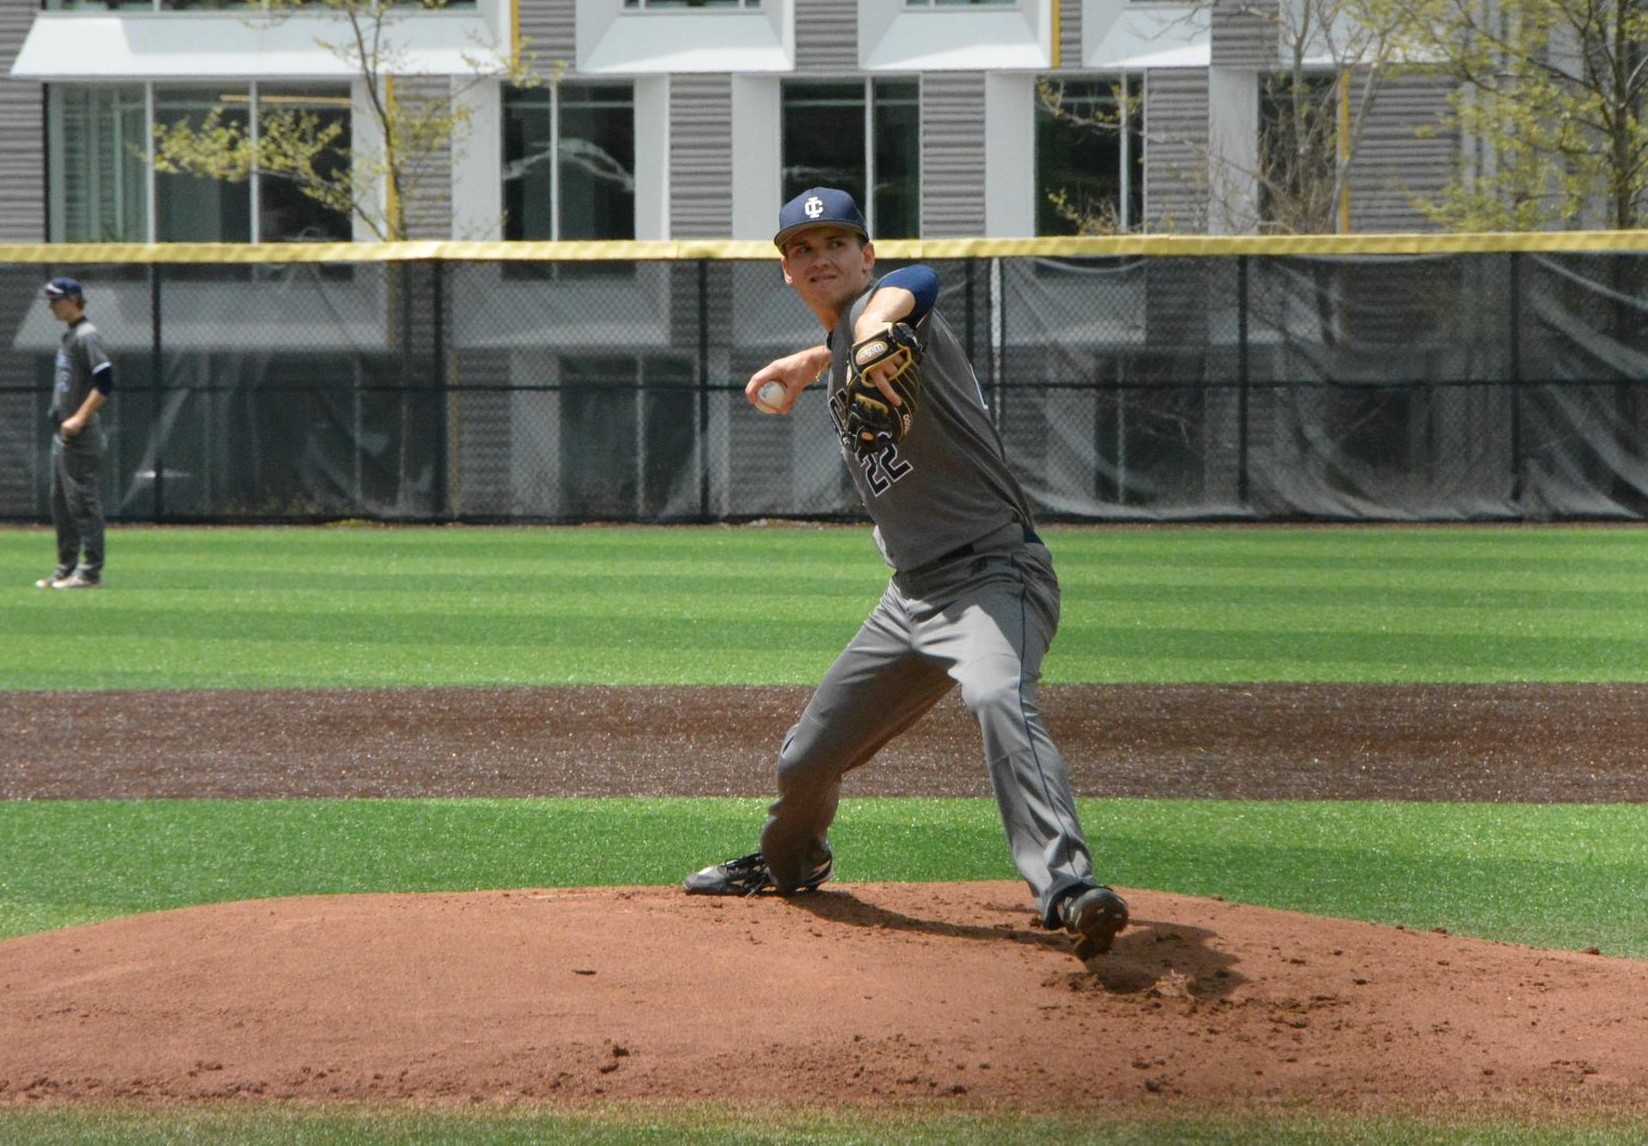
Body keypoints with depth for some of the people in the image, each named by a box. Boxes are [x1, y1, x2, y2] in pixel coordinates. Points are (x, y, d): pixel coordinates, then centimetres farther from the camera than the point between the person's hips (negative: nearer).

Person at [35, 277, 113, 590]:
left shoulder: (87, 335, -13)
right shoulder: (68, 335, 17)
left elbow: (105, 381, -22)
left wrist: (79, 419, -24)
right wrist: (61, 420, 16)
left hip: (80, 436, -10)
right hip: (62, 435, 10)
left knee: (84, 502, -8)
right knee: (61, 503, 13)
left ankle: (90, 571, -7)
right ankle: (66, 568, 19)